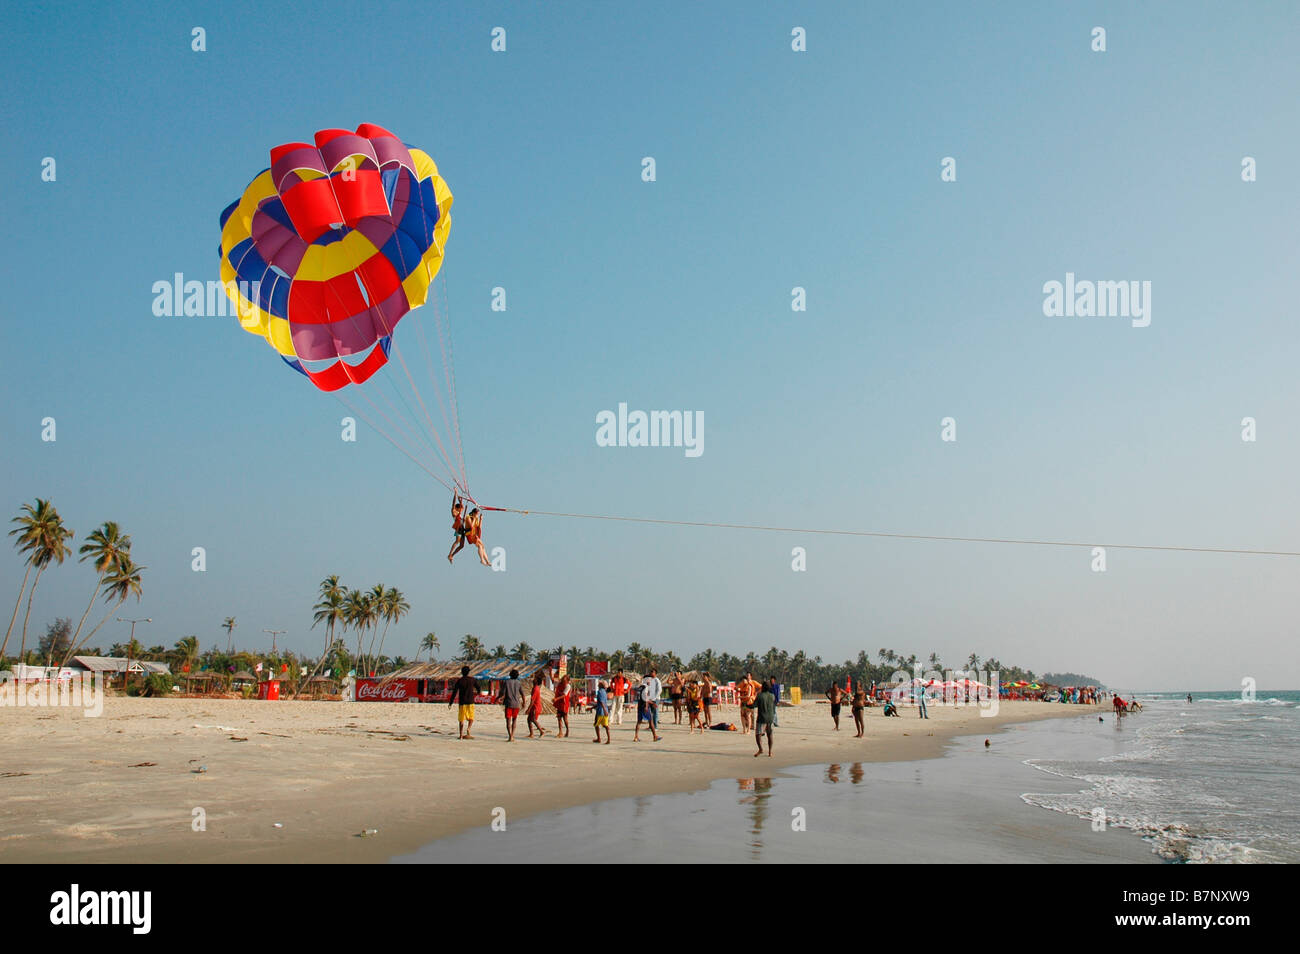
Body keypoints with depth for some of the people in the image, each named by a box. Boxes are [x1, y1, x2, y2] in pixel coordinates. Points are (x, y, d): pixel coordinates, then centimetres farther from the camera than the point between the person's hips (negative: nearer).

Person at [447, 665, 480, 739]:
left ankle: (461, 735, 6)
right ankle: (468, 729, -13)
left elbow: (454, 692, -3)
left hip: (462, 702, 0)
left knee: (461, 719, 8)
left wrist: (450, 703, 1)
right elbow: (478, 689, 9)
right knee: (471, 718, 13)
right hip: (470, 702, 0)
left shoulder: (459, 681, -1)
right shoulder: (472, 680, 1)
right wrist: (477, 692, 33)